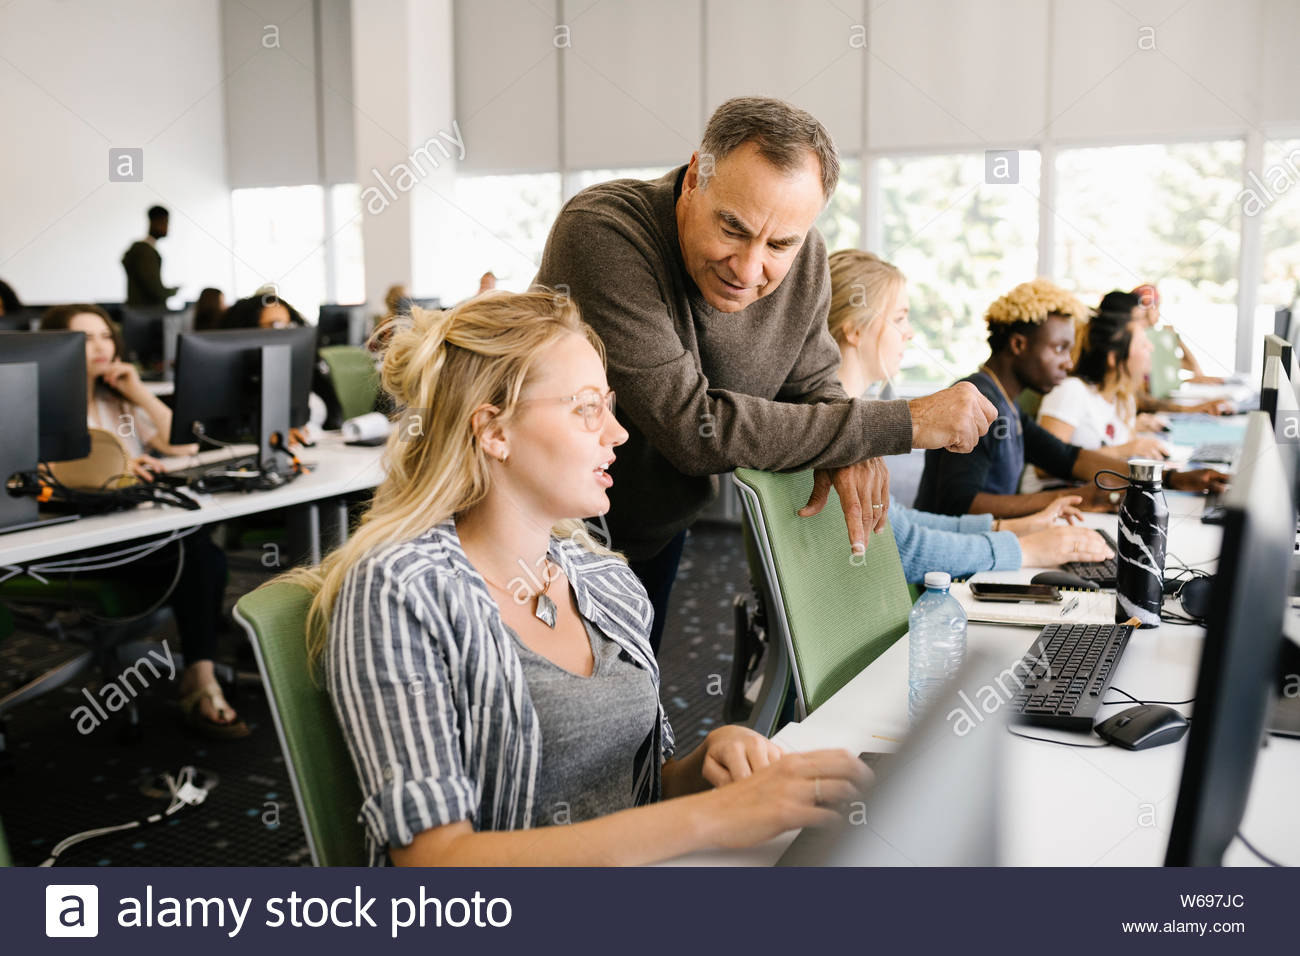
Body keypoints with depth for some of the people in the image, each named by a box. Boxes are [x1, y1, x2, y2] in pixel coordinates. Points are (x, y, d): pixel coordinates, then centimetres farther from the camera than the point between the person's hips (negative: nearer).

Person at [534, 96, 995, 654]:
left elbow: (812, 383, 3)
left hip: (658, 537, 6)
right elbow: (693, 426, -37)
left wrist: (850, 450, -23)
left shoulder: (804, 259, -11)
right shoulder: (602, 233, -33)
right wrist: (905, 424, -31)